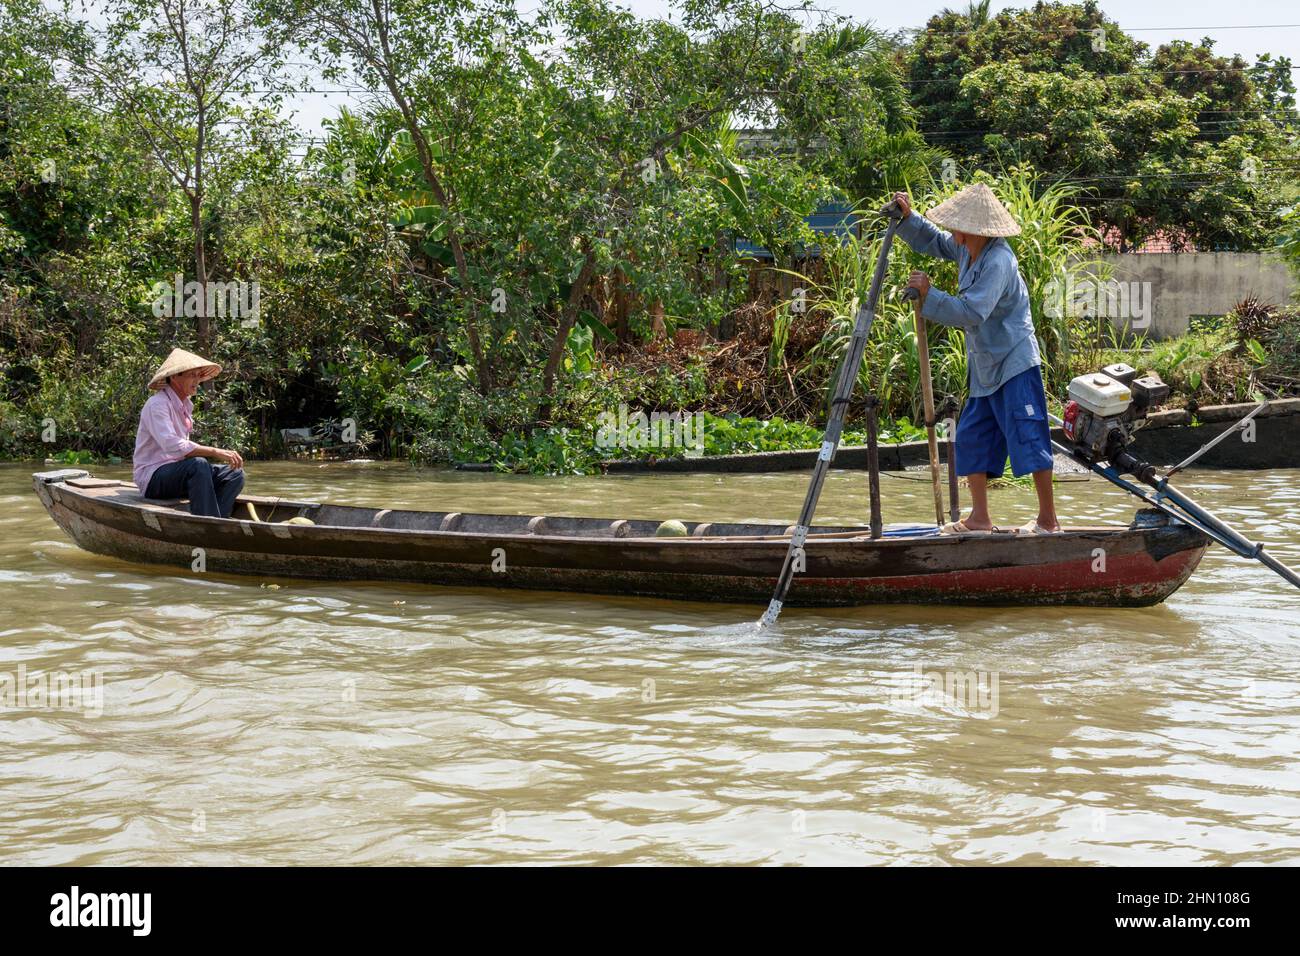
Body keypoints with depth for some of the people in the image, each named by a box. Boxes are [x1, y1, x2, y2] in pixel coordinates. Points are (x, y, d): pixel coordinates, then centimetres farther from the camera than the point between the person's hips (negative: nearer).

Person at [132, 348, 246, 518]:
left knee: (234, 474, -8)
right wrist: (215, 452, -31)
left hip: (176, 471, 9)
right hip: (153, 477, -9)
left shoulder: (185, 405, 15)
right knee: (198, 465, -35)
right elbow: (172, 445, -28)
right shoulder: (157, 404, -14)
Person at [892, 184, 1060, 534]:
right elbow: (931, 241, 22)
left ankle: (1048, 519, -4)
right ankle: (980, 518, 17)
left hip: (1015, 364, -10)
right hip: (986, 367, 10)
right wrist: (907, 217, 6)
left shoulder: (998, 261, -24)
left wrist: (929, 295, -24)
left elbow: (971, 312, -30)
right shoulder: (965, 249, 4)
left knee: (1027, 435, -9)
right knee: (972, 436, 11)